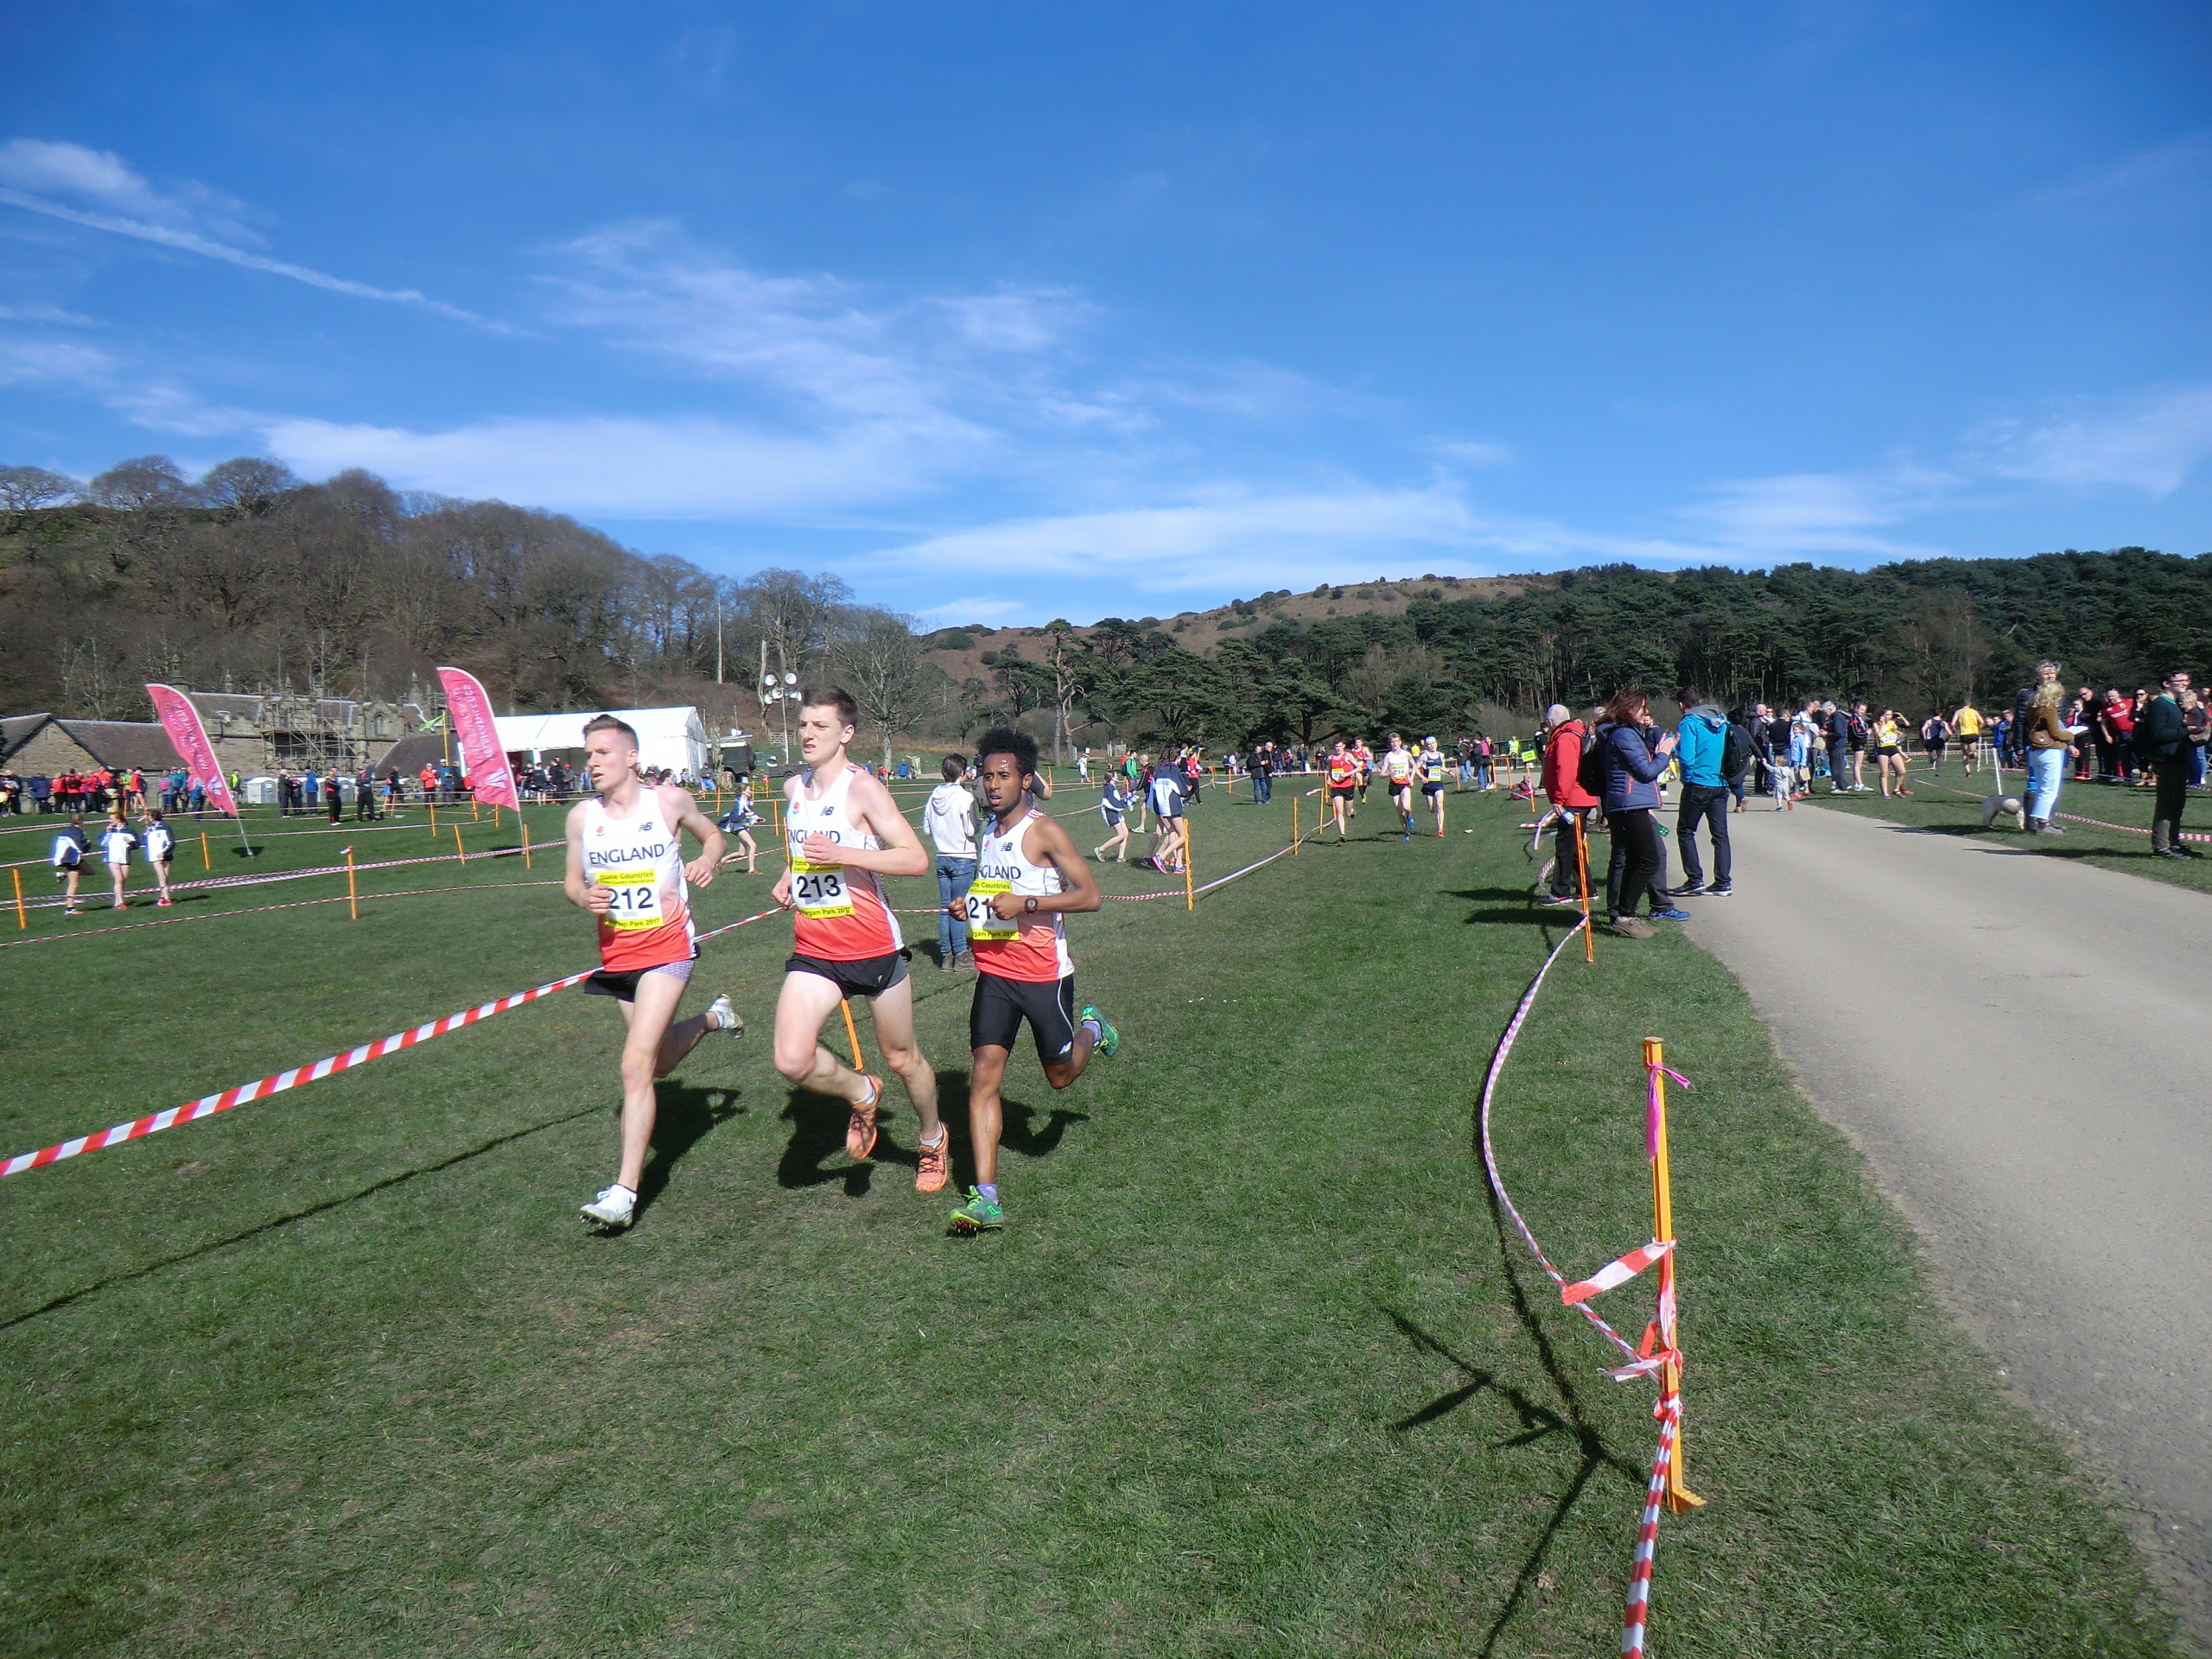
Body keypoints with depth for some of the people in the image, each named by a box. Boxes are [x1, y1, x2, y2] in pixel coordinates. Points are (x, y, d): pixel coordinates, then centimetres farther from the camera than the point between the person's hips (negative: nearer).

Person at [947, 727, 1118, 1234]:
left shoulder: (1044, 832, -13)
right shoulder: (988, 831, 9)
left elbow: (1090, 896, -16)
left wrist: (1026, 902, -24)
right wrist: (970, 907, 7)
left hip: (1044, 973, -5)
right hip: (994, 973, 5)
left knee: (1060, 1075, 11)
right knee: (984, 1077, -8)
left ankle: (1091, 1029, 45)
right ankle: (986, 1198, -8)